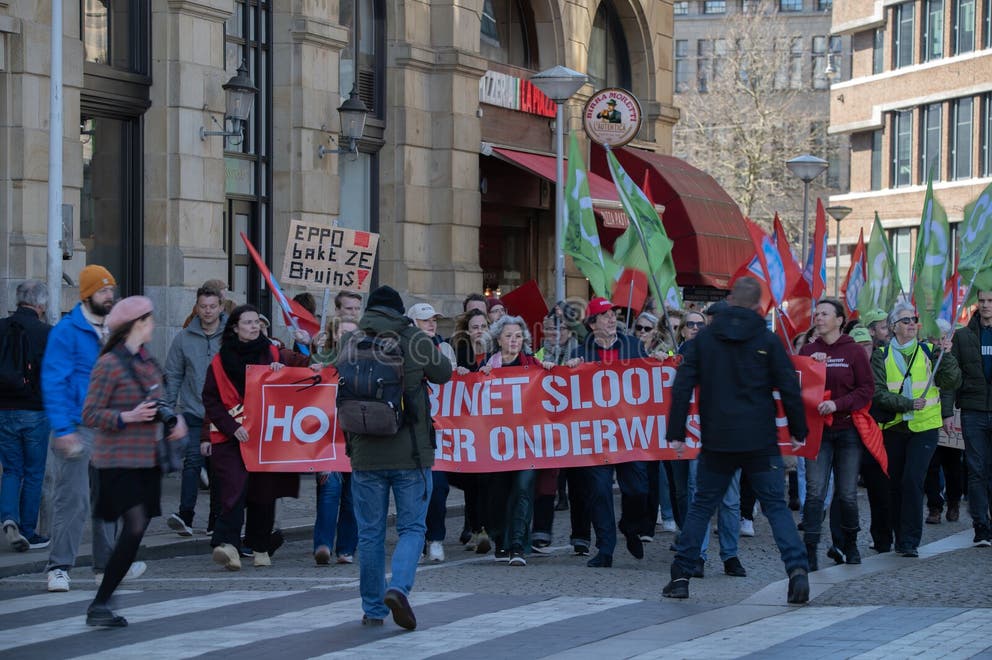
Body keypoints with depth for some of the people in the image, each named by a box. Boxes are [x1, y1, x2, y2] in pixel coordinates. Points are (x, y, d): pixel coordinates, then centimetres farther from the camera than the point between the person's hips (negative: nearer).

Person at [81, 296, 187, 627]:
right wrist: (127, 417, -23)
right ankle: (99, 605, -11)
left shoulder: (148, 361, 14)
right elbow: (90, 415, -11)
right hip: (119, 460, -8)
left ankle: (101, 604, 11)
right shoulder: (109, 364, -10)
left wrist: (175, 420, 7)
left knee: (135, 531, 3)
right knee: (136, 525, -18)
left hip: (147, 459, 8)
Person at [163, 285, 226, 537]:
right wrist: (168, 407, 3)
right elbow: (173, 375, 8)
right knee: (192, 462, -13)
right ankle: (185, 516, -19)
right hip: (193, 412, 0)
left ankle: (217, 521, 14)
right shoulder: (184, 338, 4)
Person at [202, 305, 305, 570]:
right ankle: (227, 543, -26)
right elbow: (210, 401, 3)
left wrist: (282, 368, -8)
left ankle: (260, 547, 19)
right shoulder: (220, 361, 4)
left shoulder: (274, 355, 10)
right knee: (235, 488, -18)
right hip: (231, 438, -2)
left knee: (264, 493, 5)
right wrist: (232, 427, -10)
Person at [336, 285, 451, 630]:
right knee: (412, 527, 7)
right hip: (411, 453, -2)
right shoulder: (414, 340, -3)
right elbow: (444, 373, 10)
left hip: (366, 455, 2)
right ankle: (399, 587, -17)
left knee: (370, 533, 10)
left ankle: (373, 609, 15)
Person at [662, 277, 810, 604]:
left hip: (716, 442, 1)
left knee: (701, 506, 12)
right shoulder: (767, 340, -1)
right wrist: (798, 431, 9)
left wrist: (676, 432, 4)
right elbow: (789, 388, -1)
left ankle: (680, 576, 11)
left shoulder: (704, 338, 4)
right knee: (776, 506, 4)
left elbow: (682, 387, 1)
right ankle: (797, 569, -11)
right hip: (761, 442, -1)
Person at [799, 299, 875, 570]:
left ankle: (850, 543, 27)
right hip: (817, 430, 1)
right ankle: (810, 552, -8)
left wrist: (837, 404, -17)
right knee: (815, 493, -7)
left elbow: (867, 389, -5)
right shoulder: (808, 351, 6)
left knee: (847, 495, 5)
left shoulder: (854, 352, -1)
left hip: (848, 429, -1)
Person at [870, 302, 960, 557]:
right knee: (895, 484, 8)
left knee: (912, 481, -13)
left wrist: (947, 356, -15)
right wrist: (907, 404, -18)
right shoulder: (881, 356, 4)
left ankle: (910, 540, -9)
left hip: (924, 427, -2)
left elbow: (952, 383, -2)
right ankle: (900, 536, 23)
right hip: (893, 428, 2)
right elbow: (878, 393, -6)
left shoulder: (928, 351, 5)